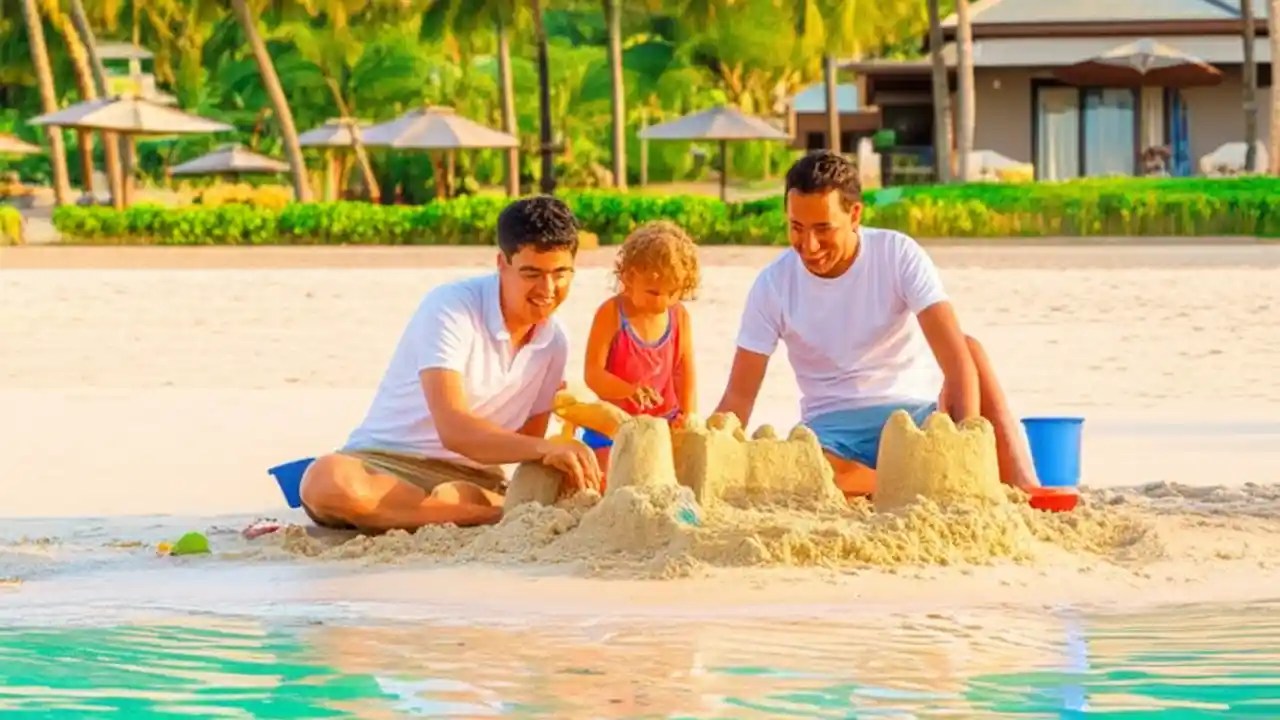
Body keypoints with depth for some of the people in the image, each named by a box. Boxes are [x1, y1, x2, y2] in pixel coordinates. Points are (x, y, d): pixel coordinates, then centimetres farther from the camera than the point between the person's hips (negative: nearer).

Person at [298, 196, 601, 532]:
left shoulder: (553, 343, 5)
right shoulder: (451, 309, -16)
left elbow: (527, 445, 8)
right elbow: (454, 430, -28)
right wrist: (545, 447, -43)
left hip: (475, 478, 5)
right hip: (388, 464, -4)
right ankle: (505, 512, -32)